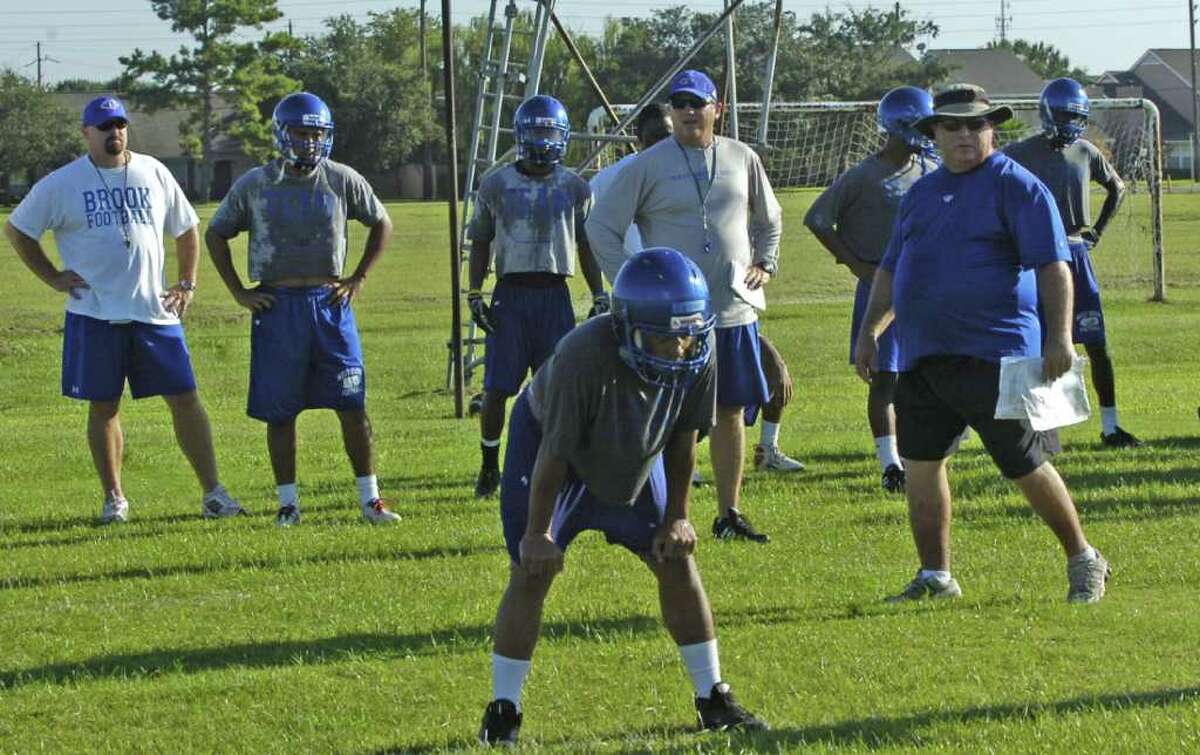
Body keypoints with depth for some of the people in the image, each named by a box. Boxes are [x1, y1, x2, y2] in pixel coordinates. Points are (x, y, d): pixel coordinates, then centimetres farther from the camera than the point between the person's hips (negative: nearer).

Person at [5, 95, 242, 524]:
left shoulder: (153, 174, 8)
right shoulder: (62, 184, 0)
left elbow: (186, 229, 19)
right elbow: (17, 230, 7)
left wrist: (187, 284, 10)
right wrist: (52, 277, 1)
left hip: (155, 312, 2)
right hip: (94, 316, -2)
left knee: (184, 398, -2)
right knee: (103, 406, 4)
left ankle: (213, 491, 2)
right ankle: (113, 497, 14)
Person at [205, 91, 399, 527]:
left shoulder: (342, 181, 2)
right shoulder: (255, 186, 0)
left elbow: (381, 225, 15)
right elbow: (216, 235, 10)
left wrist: (357, 280, 6)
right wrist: (239, 293, 3)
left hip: (329, 303, 1)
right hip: (278, 307, -1)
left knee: (352, 405, -1)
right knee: (279, 411, 3)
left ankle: (370, 499, 6)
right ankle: (288, 503, 12)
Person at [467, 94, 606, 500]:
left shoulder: (574, 188, 7)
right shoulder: (497, 186, 4)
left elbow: (587, 247, 13)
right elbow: (480, 244, 8)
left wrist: (599, 296, 7)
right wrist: (474, 295, 0)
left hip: (555, 295, 1)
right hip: (510, 294, -1)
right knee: (497, 388, -2)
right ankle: (489, 465, 12)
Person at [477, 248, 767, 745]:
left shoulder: (699, 353, -26)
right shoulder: (583, 358, -41)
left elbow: (683, 439, -9)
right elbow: (555, 453, -28)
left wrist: (676, 516, -3)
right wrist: (537, 533, -19)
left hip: (634, 459, 5)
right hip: (546, 441, -5)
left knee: (677, 559, 3)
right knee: (531, 572, -10)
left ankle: (713, 700, 14)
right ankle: (502, 712, -1)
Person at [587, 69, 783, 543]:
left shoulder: (741, 159, 10)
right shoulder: (648, 166, -4)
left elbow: (768, 219, 26)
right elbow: (601, 227, -2)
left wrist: (764, 264, 11)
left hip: (734, 309, 4)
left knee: (730, 411, 8)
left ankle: (729, 514, 17)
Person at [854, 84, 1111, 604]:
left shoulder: (1016, 187, -4)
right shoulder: (921, 194, 17)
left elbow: (1053, 265, -10)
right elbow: (892, 268, 26)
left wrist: (1059, 336, -19)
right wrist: (869, 331, 18)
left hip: (995, 356, -7)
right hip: (923, 358, 7)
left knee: (1026, 465, -3)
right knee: (920, 463, 5)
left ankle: (1083, 562, 13)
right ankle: (935, 577, 15)